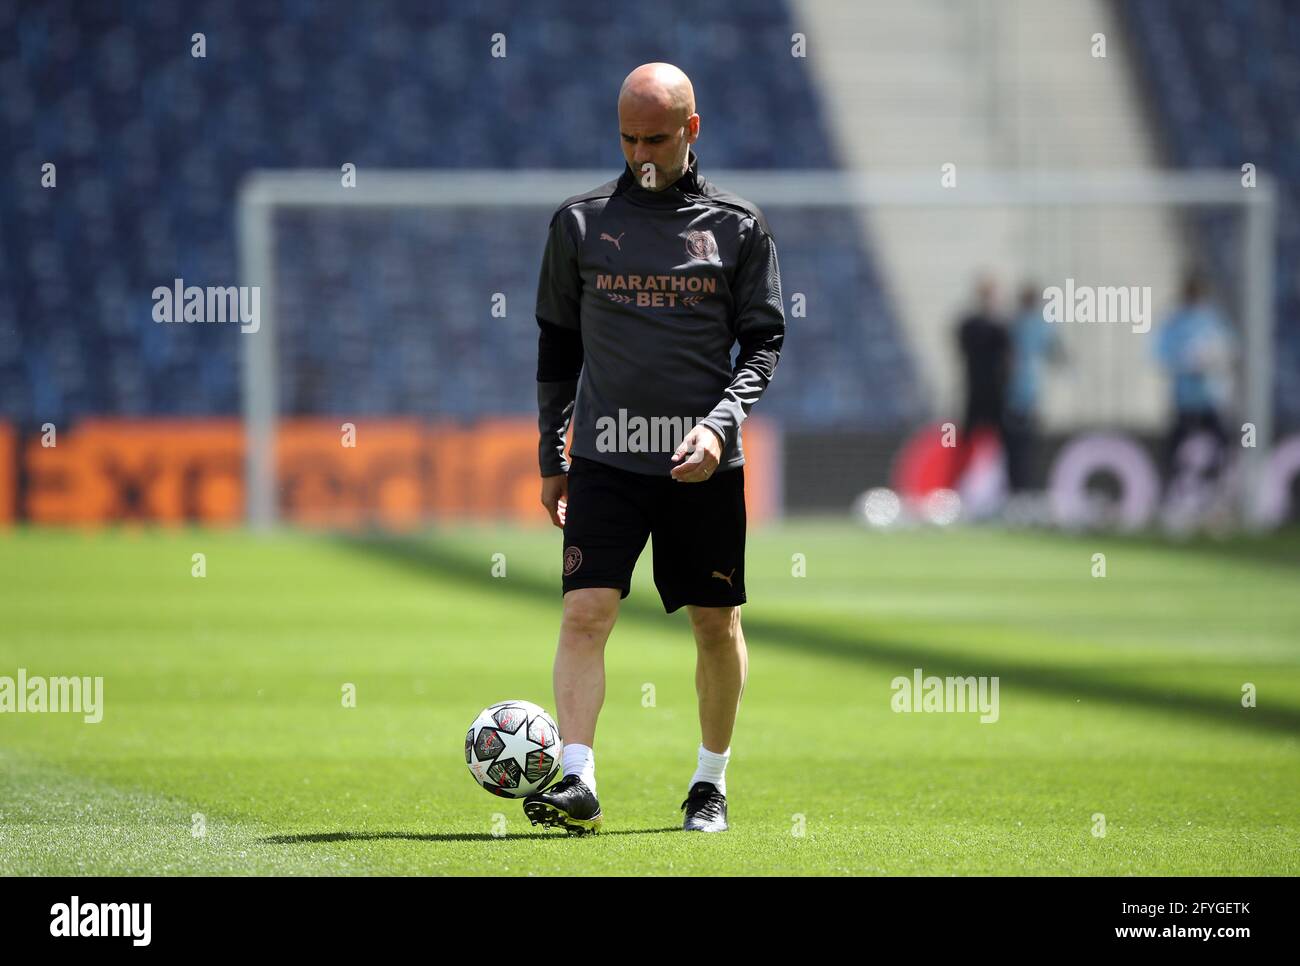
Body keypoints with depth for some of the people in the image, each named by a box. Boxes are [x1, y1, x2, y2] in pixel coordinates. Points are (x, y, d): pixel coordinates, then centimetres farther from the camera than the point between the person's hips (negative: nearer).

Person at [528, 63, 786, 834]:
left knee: (717, 625, 7)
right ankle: (577, 782, -18)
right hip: (605, 456, 0)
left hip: (704, 461, 0)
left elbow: (764, 341, 4)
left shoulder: (738, 226, 4)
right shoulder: (582, 221, 7)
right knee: (586, 612, -14)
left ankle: (711, 784, 22)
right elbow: (558, 342, 14)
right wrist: (550, 458, 12)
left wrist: (720, 423, -13)